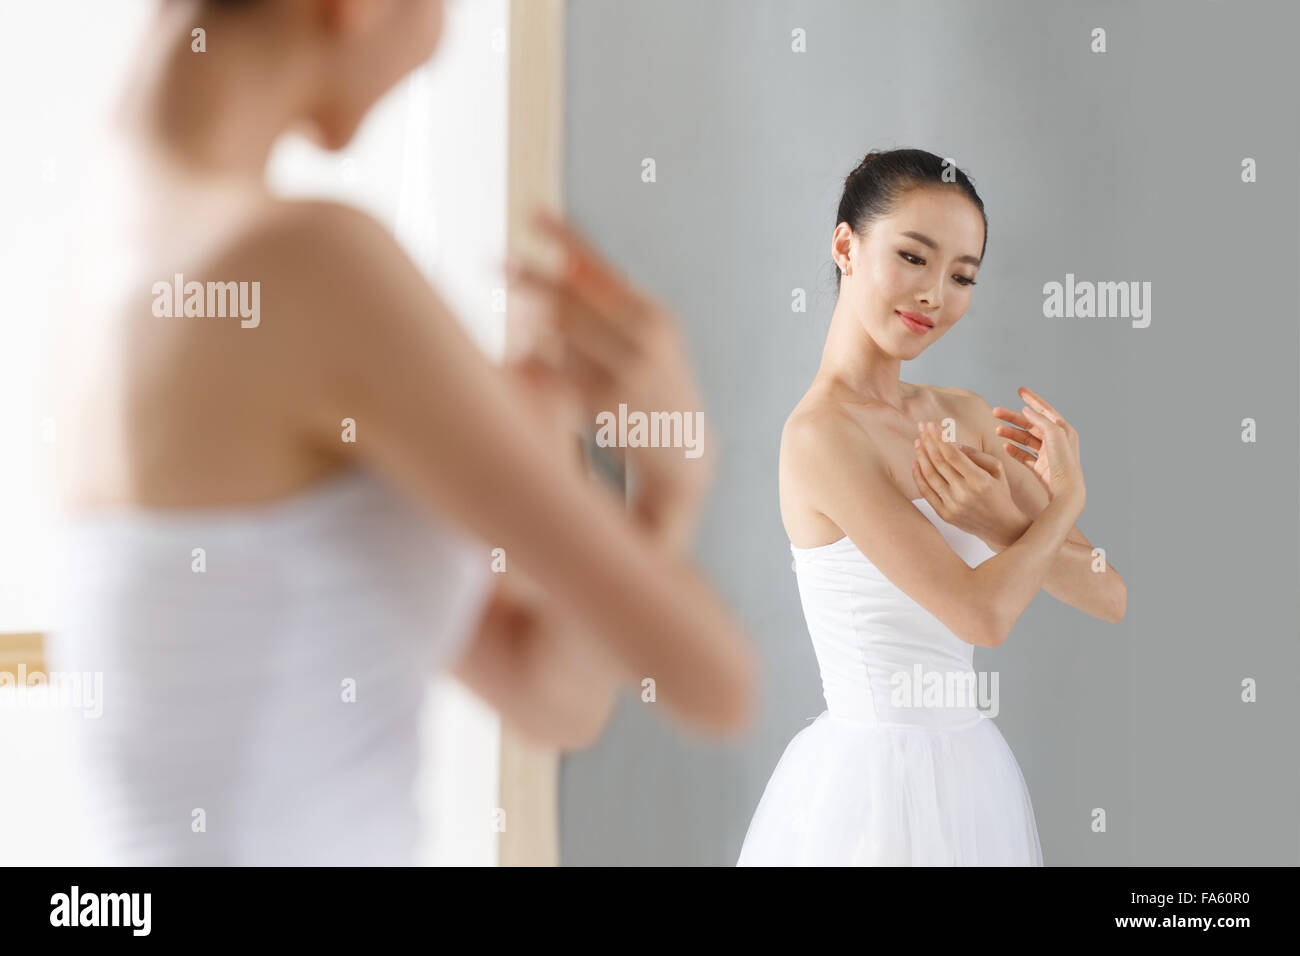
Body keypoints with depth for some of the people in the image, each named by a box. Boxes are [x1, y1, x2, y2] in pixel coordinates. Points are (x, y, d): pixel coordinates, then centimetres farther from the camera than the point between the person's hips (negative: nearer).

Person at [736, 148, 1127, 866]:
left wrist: (1001, 522, -16)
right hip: (878, 776, -7)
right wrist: (1066, 500, -4)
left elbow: (1113, 595, 1)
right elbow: (982, 612, -19)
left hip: (967, 772, 7)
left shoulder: (964, 416, 5)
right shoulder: (822, 434, -17)